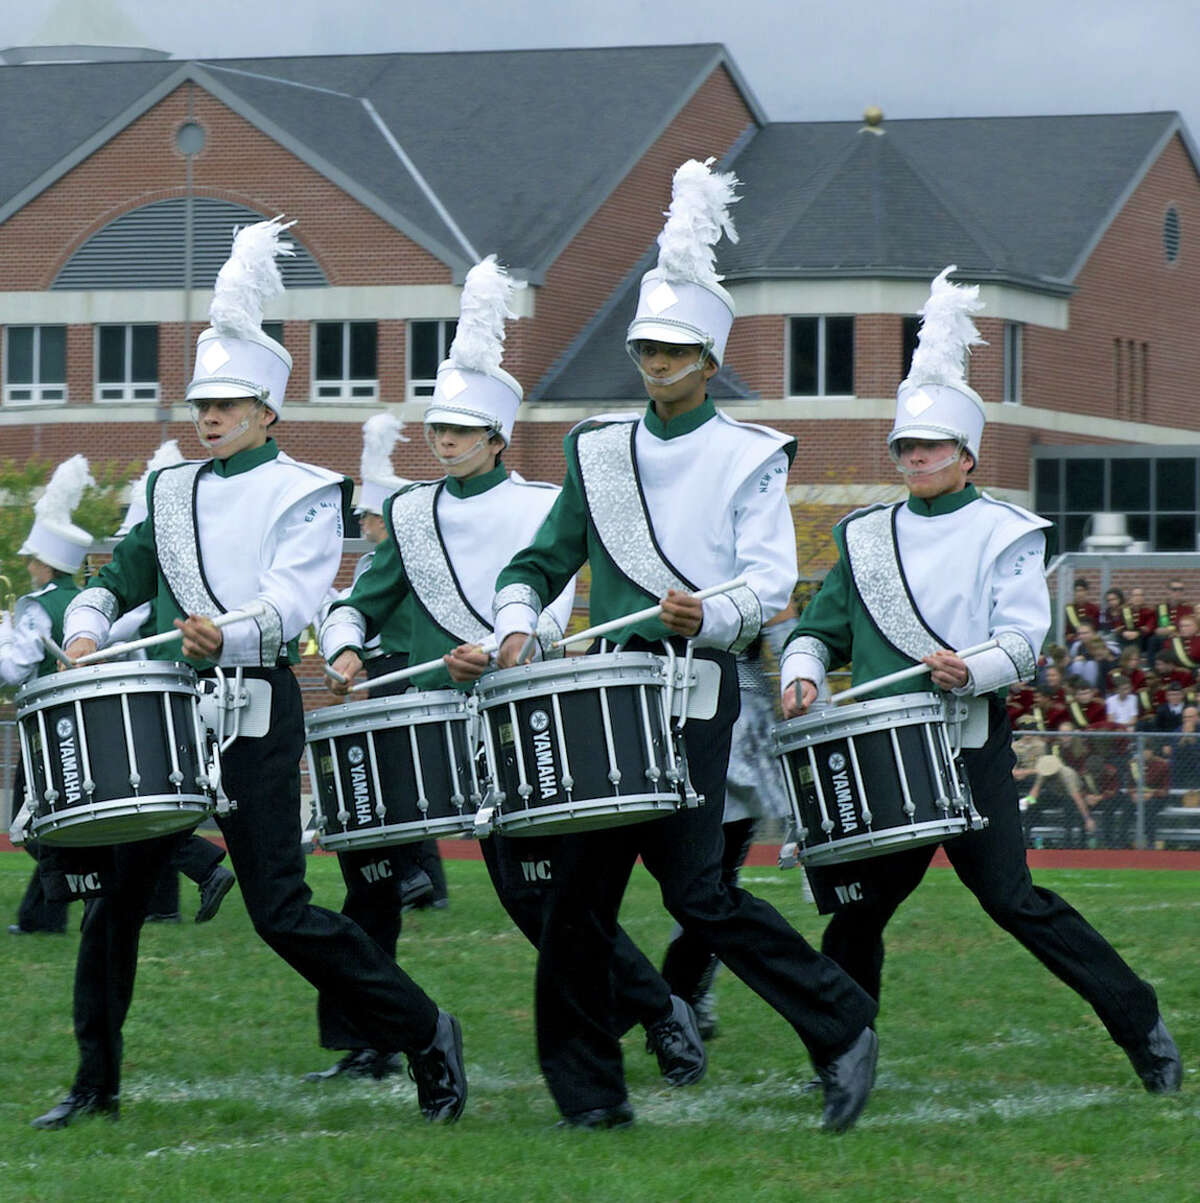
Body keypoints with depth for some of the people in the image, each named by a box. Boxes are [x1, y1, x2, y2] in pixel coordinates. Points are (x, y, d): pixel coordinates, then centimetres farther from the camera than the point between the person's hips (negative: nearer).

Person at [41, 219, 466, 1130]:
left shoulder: (303, 494, -1)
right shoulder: (173, 491, 16)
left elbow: (293, 597, -15)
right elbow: (120, 579, 19)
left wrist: (226, 638, -33)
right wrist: (87, 629, -2)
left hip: (255, 709, -6)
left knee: (280, 909, -10)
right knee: (113, 896, 3)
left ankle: (425, 1034, 2)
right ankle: (97, 1084, 13)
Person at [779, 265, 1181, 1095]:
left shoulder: (1004, 534, 2)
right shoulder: (867, 537, 15)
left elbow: (1024, 639, -8)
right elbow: (820, 628, 18)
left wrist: (969, 672, -28)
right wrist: (804, 673, -4)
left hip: (970, 746, -5)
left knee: (1009, 895, -13)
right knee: (859, 906, 4)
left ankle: (1141, 1026, -6)